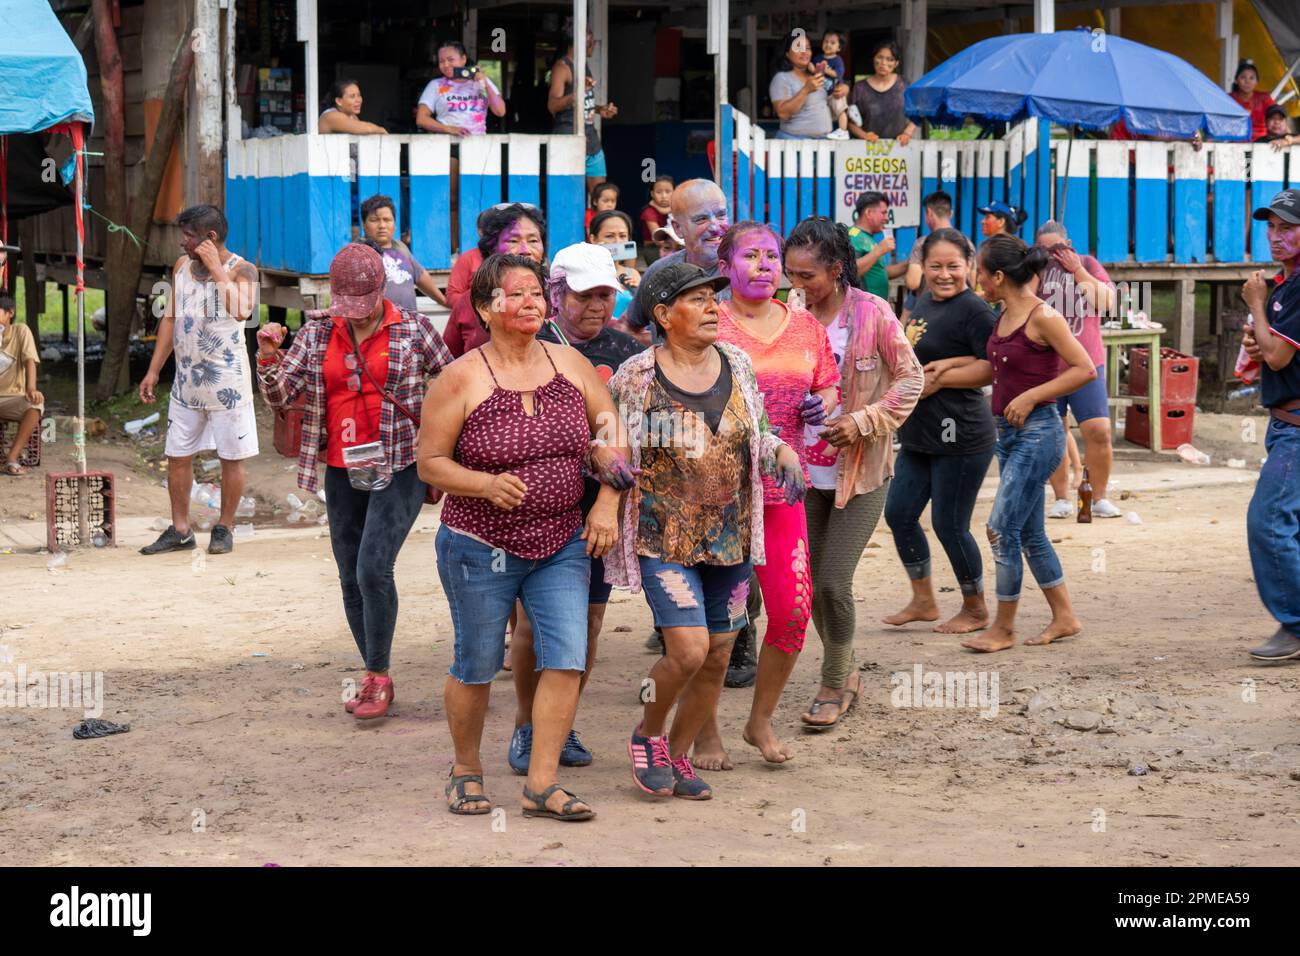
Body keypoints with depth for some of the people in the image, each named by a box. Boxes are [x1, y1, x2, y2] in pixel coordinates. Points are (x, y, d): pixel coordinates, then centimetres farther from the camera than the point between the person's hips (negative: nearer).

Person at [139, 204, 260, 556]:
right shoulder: (182, 265, 6)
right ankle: (180, 531, 17)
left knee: (231, 457, 3)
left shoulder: (241, 269, -11)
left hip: (227, 379, -6)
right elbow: (171, 318, 14)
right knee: (177, 456, 7)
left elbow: (242, 311, -31)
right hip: (187, 379, 6)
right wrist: (153, 371, 12)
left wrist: (216, 268, -25)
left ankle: (224, 528, 16)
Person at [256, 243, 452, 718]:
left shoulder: (413, 330, -2)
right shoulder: (317, 334, 5)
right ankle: (373, 680, 22)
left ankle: (378, 676, -4)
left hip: (399, 468, -4)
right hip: (342, 471, 4)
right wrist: (268, 357, -17)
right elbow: (279, 396, 0)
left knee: (373, 568, -18)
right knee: (351, 579, 8)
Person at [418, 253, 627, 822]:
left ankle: (541, 784, 2)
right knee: (477, 666, 7)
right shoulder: (462, 379, -9)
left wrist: (607, 504, -1)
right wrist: (487, 484, -23)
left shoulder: (571, 365, 2)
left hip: (562, 545, 3)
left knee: (566, 659, -7)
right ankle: (466, 770, 29)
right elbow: (429, 462, -7)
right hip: (481, 547, -3)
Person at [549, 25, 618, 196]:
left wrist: (600, 109, 14)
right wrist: (578, 92, -37)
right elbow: (553, 105, -23)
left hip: (590, 137, 9)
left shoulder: (584, 65, 16)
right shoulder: (562, 67, -11)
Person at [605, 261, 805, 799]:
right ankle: (647, 735, 13)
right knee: (688, 650, -16)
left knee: (717, 658, 8)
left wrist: (784, 454, -5)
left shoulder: (736, 365, 5)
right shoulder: (635, 377, -8)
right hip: (665, 538, -5)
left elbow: (759, 435, 15)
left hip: (731, 537, 5)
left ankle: (677, 756, 27)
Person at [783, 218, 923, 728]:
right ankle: (845, 674, 31)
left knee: (832, 583, -10)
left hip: (861, 473, -5)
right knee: (813, 585, 10)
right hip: (808, 473, 5)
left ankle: (833, 686, 9)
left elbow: (910, 379, -5)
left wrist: (863, 422, -17)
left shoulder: (873, 313, -11)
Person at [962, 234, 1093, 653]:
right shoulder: (1005, 316, 9)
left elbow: (1085, 369, -16)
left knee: (1001, 527, -9)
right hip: (1007, 431, 9)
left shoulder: (1043, 317, -14)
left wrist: (1031, 396, -17)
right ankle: (1064, 617, 24)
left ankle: (1003, 627, 2)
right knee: (1029, 532, 13)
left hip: (1037, 432, -9)